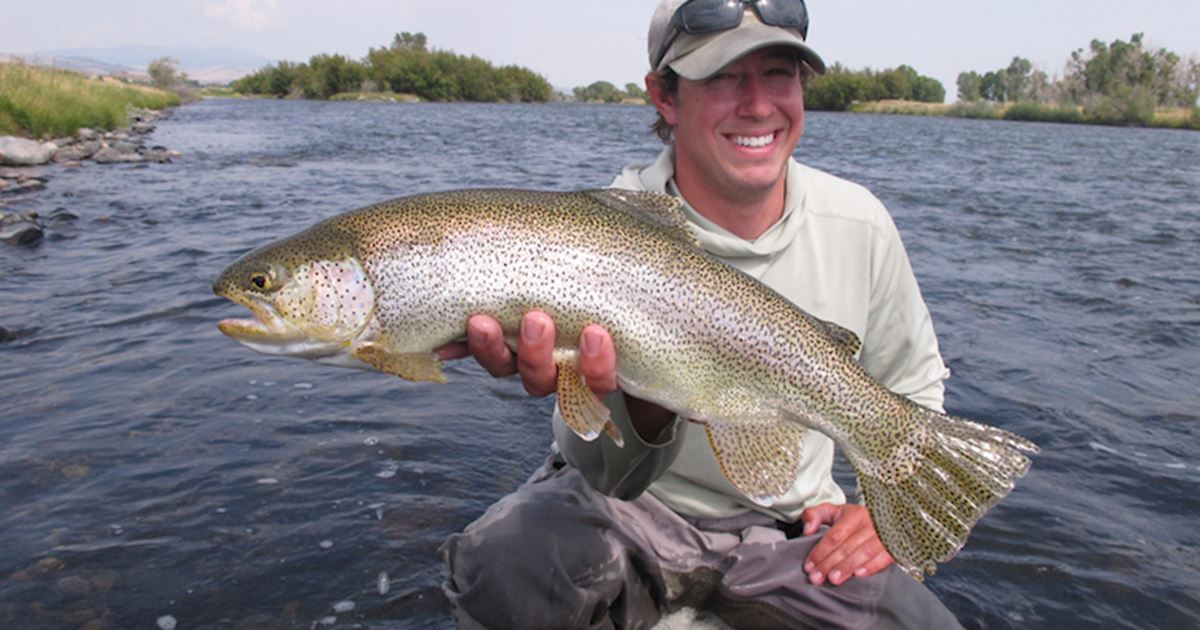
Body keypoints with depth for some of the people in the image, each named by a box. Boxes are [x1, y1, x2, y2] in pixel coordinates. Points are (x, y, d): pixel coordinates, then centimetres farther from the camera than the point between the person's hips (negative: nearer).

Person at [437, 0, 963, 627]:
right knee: (509, 558, -31)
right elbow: (605, 476, -22)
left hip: (786, 528, 4)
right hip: (629, 505, -3)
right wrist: (643, 393, -43)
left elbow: (913, 388, 12)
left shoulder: (858, 223, -6)